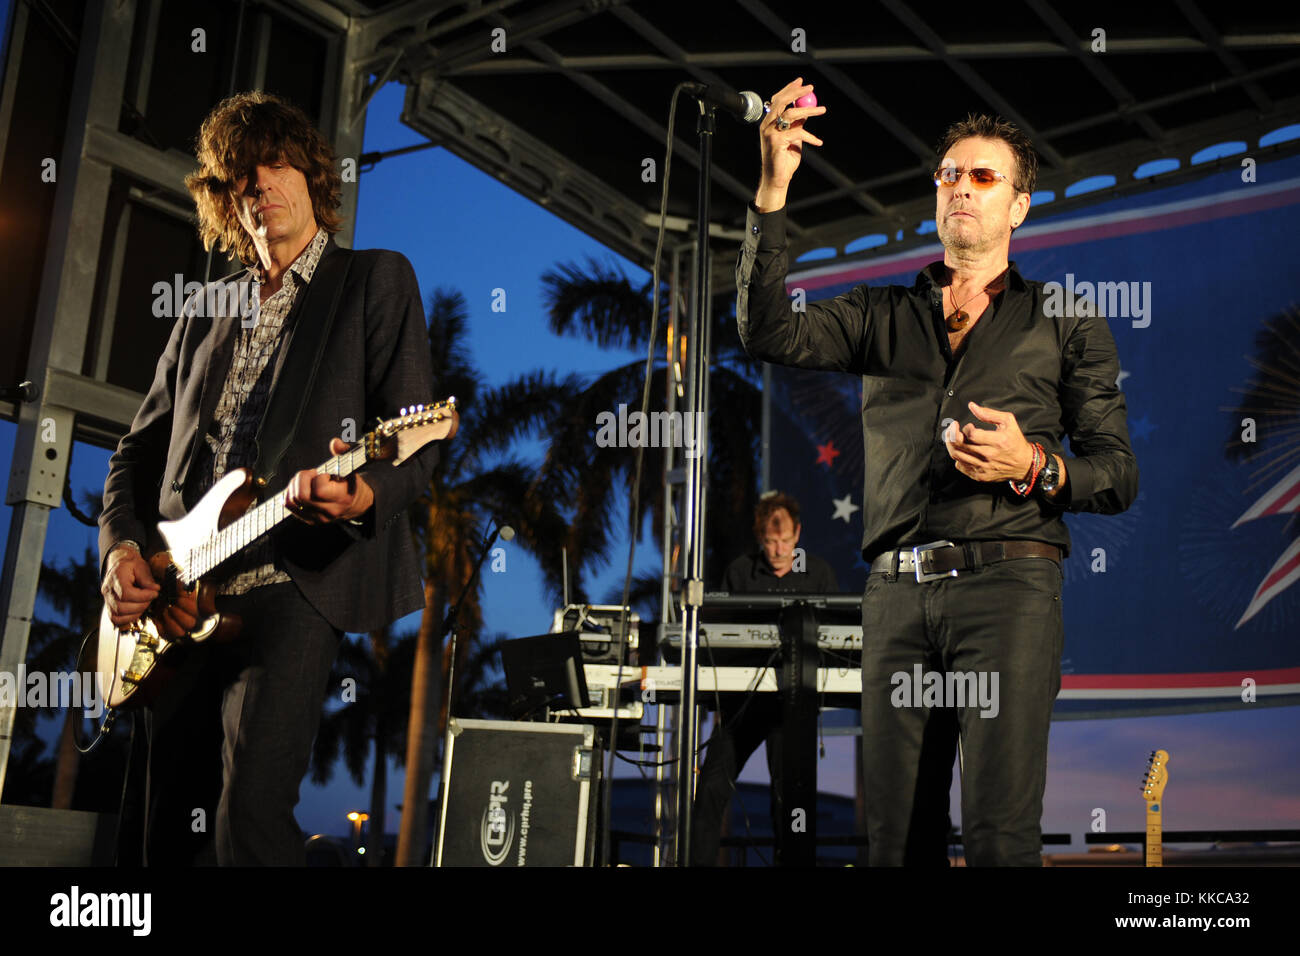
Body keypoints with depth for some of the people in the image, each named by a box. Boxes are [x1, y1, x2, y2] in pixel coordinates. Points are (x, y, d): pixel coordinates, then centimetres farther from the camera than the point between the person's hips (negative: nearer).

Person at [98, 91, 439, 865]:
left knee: (250, 815, -20)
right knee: (162, 831, 4)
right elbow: (139, 448, 25)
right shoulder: (206, 309, 23)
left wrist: (364, 494, -24)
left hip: (295, 579, -6)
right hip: (178, 599, 6)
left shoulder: (377, 279, 7)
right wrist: (122, 546, 7)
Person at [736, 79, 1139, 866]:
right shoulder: (884, 316, 19)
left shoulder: (1065, 322, 15)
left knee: (1000, 833, -11)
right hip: (897, 593, 2)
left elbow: (1120, 476, 12)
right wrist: (773, 191, -6)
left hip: (1008, 584, -2)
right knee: (896, 833, 3)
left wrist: (1035, 468, -9)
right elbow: (770, 333, 0)